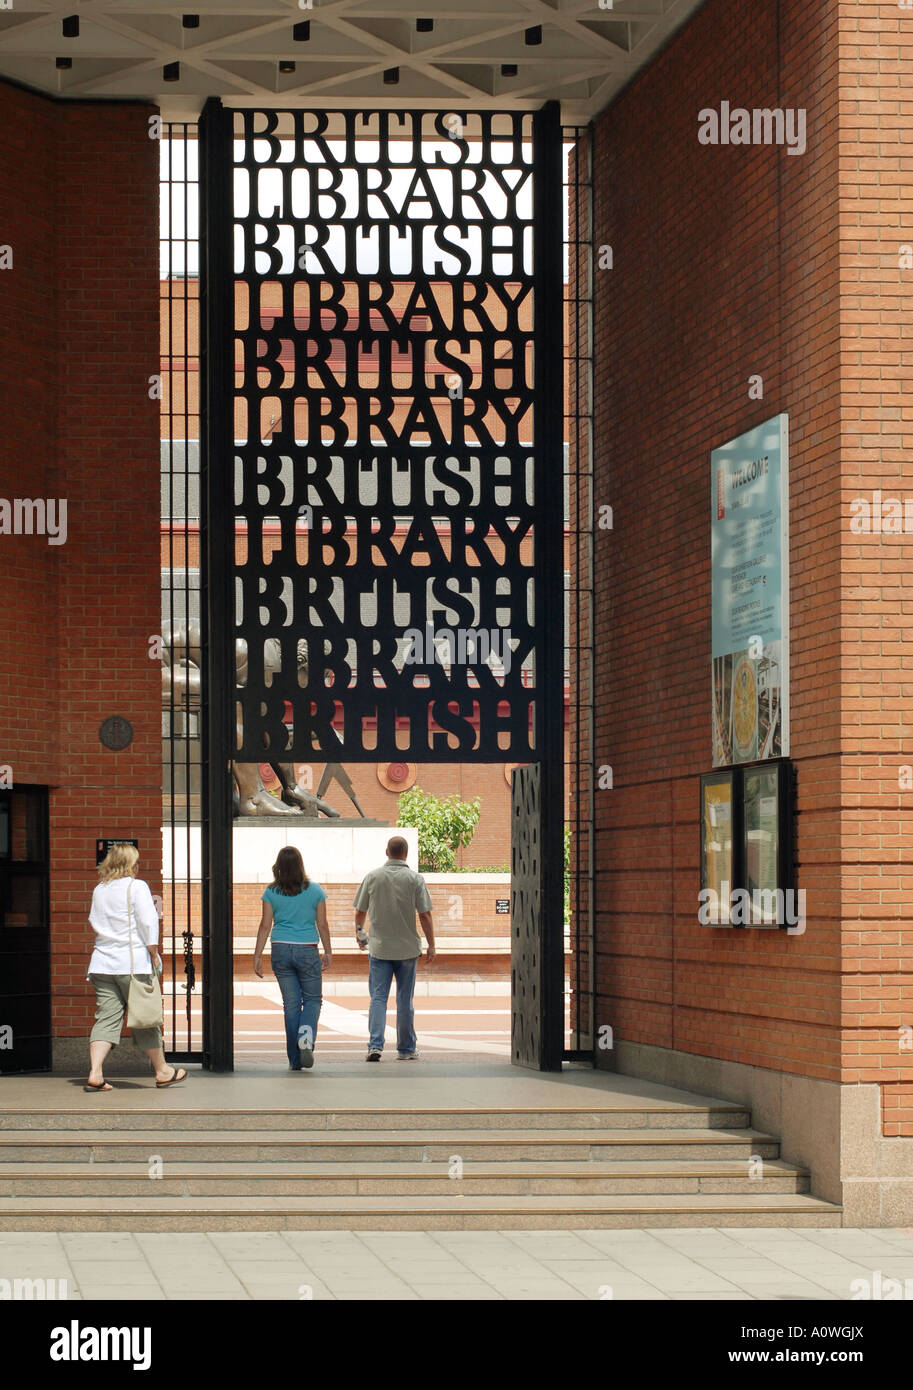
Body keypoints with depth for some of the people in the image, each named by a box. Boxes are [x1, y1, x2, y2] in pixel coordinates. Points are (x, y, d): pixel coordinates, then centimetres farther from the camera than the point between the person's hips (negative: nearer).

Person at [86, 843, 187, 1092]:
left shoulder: (99, 890, 11)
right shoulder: (136, 887, -6)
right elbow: (148, 923, -11)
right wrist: (154, 953, -4)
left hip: (102, 961, 5)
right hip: (133, 963, -5)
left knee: (106, 1018, 2)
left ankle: (95, 1073, -11)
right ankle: (162, 1071, 17)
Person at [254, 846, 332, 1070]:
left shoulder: (271, 892, -1)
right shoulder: (315, 890, -2)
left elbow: (265, 926, -1)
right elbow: (322, 925, 1)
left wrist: (258, 956, 4)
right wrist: (328, 952, 11)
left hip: (280, 950, 2)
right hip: (307, 951, -1)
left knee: (291, 1003, 7)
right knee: (312, 999, 12)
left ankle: (295, 1059, 7)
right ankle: (307, 1034, -18)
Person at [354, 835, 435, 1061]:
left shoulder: (372, 877, -1)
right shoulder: (415, 879, -6)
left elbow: (360, 911, 6)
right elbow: (425, 915, -8)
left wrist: (359, 932, 26)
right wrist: (431, 946, 2)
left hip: (379, 947, 1)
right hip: (407, 948, -1)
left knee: (378, 998, 2)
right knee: (405, 1000, 9)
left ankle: (375, 1045, -13)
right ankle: (406, 1049, 16)